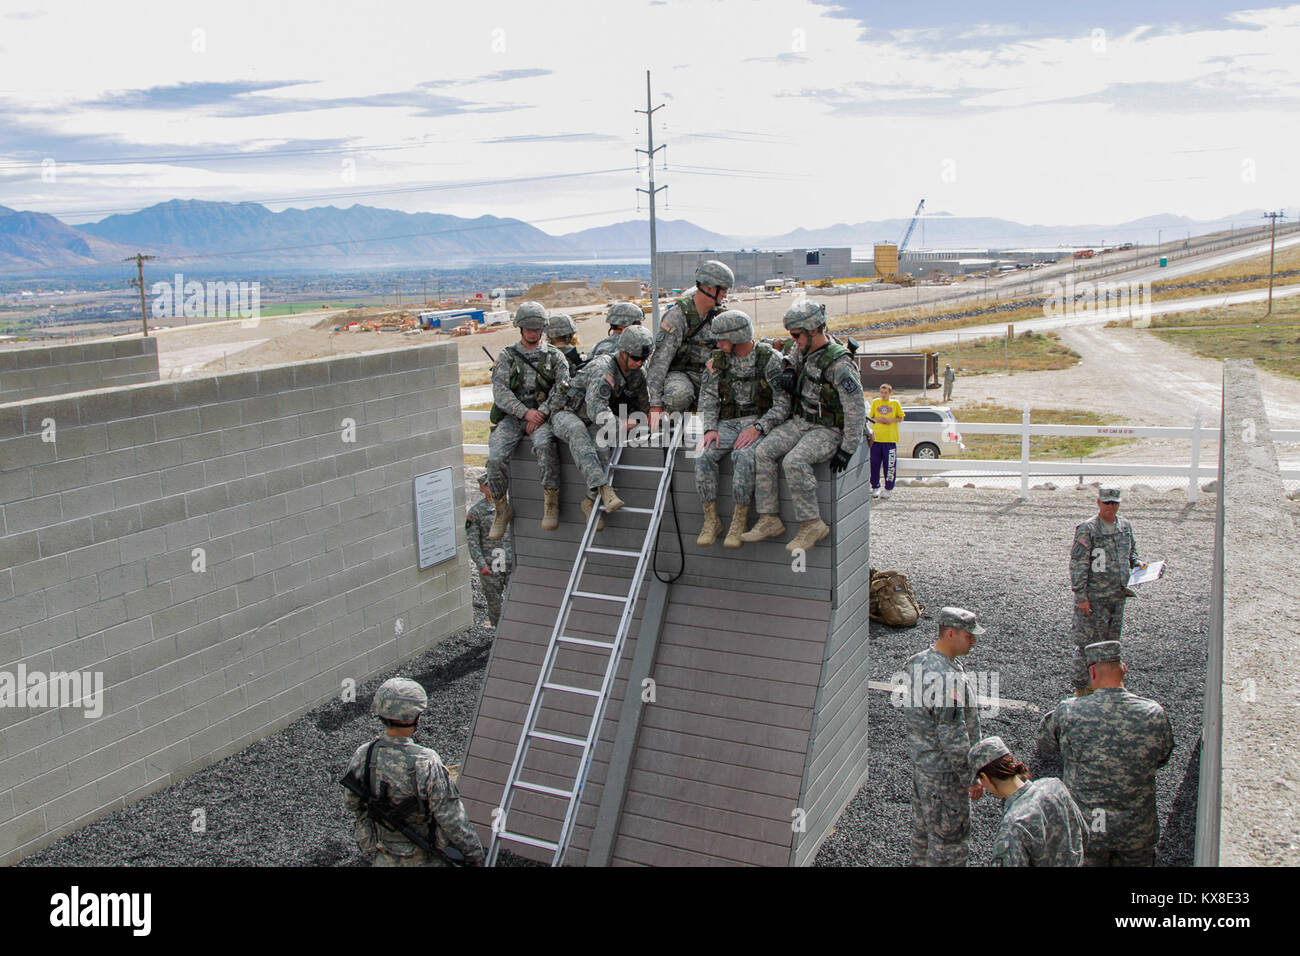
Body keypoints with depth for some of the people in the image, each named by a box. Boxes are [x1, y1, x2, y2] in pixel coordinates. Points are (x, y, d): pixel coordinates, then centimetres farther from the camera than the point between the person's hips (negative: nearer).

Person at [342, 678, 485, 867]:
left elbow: (351, 802, 0)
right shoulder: (426, 764, -32)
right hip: (424, 856, -3)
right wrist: (474, 853, -11)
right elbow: (450, 817, -25)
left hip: (385, 854, 4)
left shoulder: (362, 757, -18)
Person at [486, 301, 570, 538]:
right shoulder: (507, 356, 11)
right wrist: (525, 412, -14)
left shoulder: (554, 356, 12)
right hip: (511, 416, 1)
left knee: (544, 444, -36)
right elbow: (500, 391, -1)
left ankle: (552, 504, -26)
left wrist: (541, 412, -15)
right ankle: (502, 510, -4)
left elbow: (561, 388, 0)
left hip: (543, 415, -1)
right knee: (495, 457, -24)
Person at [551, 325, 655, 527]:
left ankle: (591, 500, -26)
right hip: (567, 415, -5)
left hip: (595, 424, 5)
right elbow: (596, 410, -34)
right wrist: (622, 424, -22)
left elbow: (644, 408, 17)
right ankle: (602, 487, -52)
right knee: (577, 430, -40)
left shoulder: (637, 376, 0)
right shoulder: (602, 367, -25)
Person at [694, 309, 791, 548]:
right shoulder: (718, 360, 7)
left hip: (761, 422, -4)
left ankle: (739, 521, -25)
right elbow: (708, 400, 7)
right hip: (728, 422, 4)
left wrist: (757, 428, -22)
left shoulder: (771, 359, -7)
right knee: (703, 454, -25)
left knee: (743, 455, -36)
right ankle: (711, 520, -17)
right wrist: (710, 429, -11)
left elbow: (783, 404, -10)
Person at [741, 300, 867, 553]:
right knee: (763, 451, -11)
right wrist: (788, 374, 2)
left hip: (829, 429, -8)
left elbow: (856, 409, -21)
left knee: (794, 461, -31)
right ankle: (769, 519, -8)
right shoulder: (802, 349, 3)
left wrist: (847, 449, -19)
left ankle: (812, 525, -18)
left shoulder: (839, 364, -22)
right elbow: (792, 364, 27)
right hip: (801, 421, 8)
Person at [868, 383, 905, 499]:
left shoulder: (895, 403, 6)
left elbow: (901, 418, 11)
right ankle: (875, 487, 16)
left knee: (889, 465, -1)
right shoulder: (875, 402, 10)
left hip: (890, 439, -2)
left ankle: (888, 489, 10)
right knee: (875, 464, 3)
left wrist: (892, 420, -7)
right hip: (876, 438, 2)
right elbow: (870, 417, 16)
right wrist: (877, 419, -5)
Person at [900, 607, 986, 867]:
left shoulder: (919, 661, 1)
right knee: (949, 837, 7)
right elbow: (953, 737, -26)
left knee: (923, 830, 23)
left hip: (920, 763, 9)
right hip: (944, 772, -9)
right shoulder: (947, 678, -30)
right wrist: (971, 778, -15)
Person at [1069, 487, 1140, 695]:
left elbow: (1131, 551, 26)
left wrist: (1135, 563, 3)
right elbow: (1077, 564, -13)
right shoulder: (1087, 529, -11)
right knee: (1089, 641, -4)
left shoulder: (1125, 526, 9)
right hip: (1094, 597, -7)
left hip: (1118, 596, 7)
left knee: (1112, 641, 14)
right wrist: (1081, 596, -17)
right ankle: (1081, 687, 7)